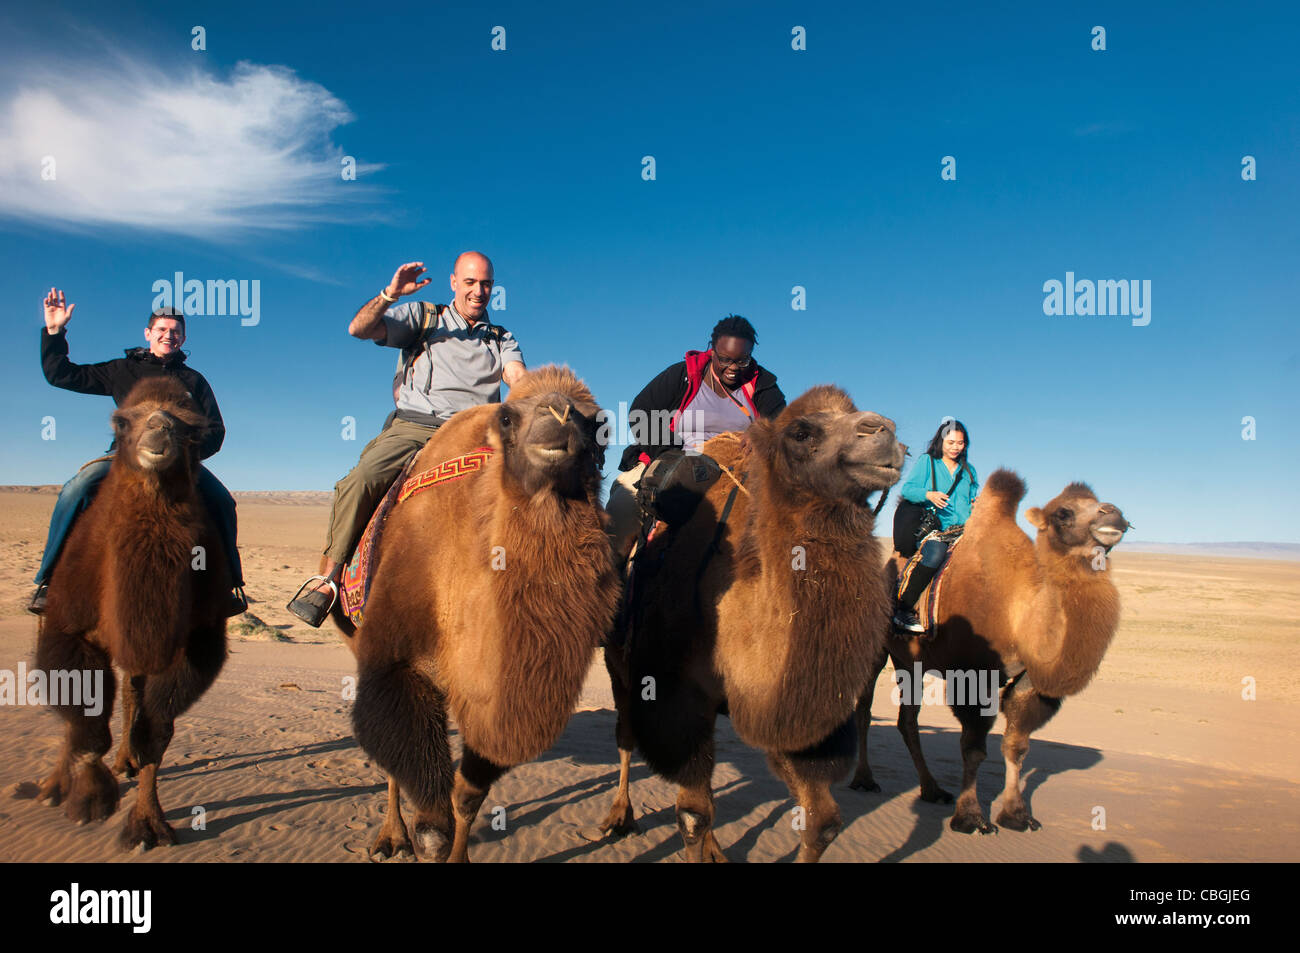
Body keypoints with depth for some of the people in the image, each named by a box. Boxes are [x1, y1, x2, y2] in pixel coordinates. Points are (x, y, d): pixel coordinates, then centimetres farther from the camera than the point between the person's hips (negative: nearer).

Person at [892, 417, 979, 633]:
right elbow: (906, 489, 2)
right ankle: (903, 609, -29)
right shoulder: (926, 462, 12)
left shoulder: (969, 470, 26)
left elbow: (972, 500, 29)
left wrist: (976, 504, 5)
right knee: (936, 552, -36)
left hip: (962, 528, 4)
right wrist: (928, 494, -17)